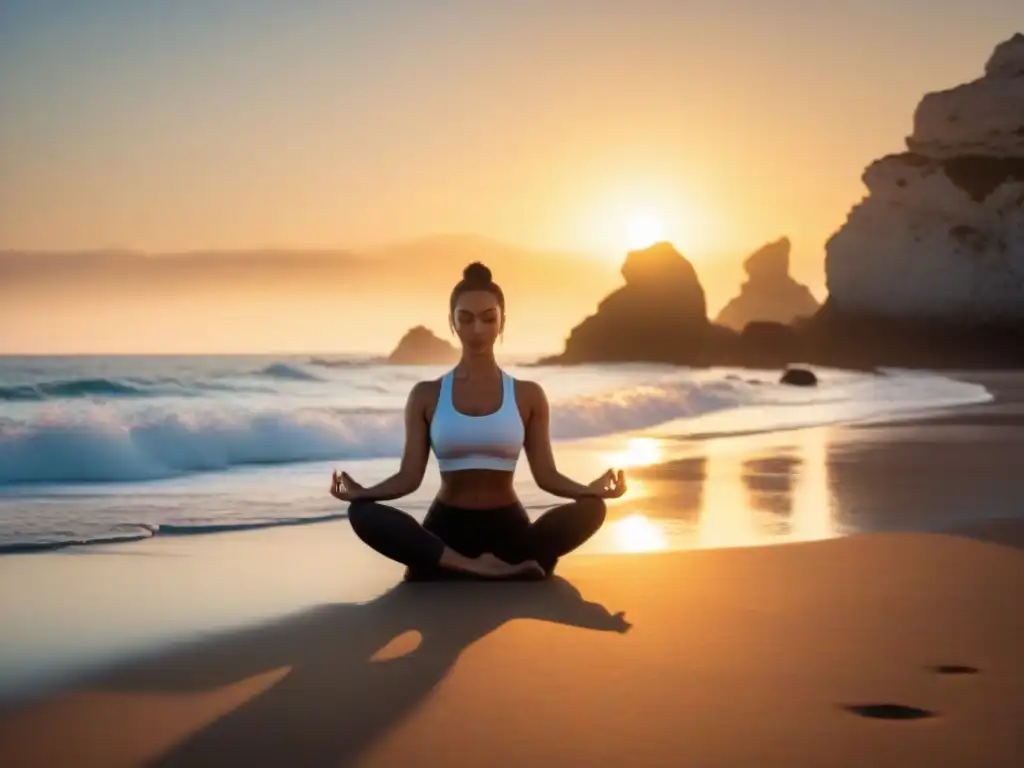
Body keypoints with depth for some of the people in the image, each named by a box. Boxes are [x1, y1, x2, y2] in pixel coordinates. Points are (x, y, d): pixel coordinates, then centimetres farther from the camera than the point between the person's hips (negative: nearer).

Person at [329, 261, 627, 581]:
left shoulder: (528, 395, 7)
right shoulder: (426, 395, 6)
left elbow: (546, 475, 2)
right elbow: (410, 476, 0)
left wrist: (590, 489, -18)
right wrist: (362, 492, -19)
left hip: (506, 526, 0)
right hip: (447, 527, 0)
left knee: (590, 510, -29)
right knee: (362, 513, -31)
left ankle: (456, 569, -33)